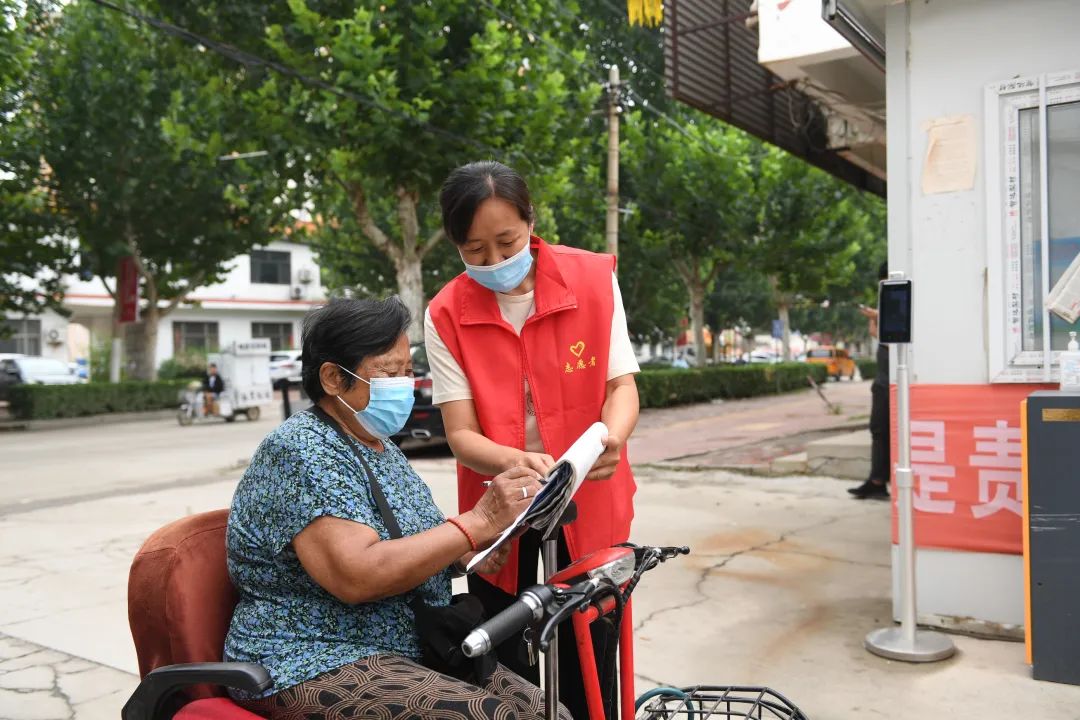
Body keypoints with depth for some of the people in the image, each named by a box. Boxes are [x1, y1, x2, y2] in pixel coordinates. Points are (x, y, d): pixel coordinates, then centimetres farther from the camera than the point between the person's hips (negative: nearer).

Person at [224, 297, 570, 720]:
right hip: (315, 667, -8)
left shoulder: (378, 446, 12)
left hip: (412, 649, 8)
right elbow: (356, 576, -27)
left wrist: (465, 553, 0)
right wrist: (479, 522, -25)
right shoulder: (301, 452, -15)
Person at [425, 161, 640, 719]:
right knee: (500, 663, 10)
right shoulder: (446, 315, -11)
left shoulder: (594, 279, -10)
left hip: (588, 500, 0)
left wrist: (611, 437, -32)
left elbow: (621, 384, -10)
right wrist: (513, 462, -35)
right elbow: (461, 434, -14)